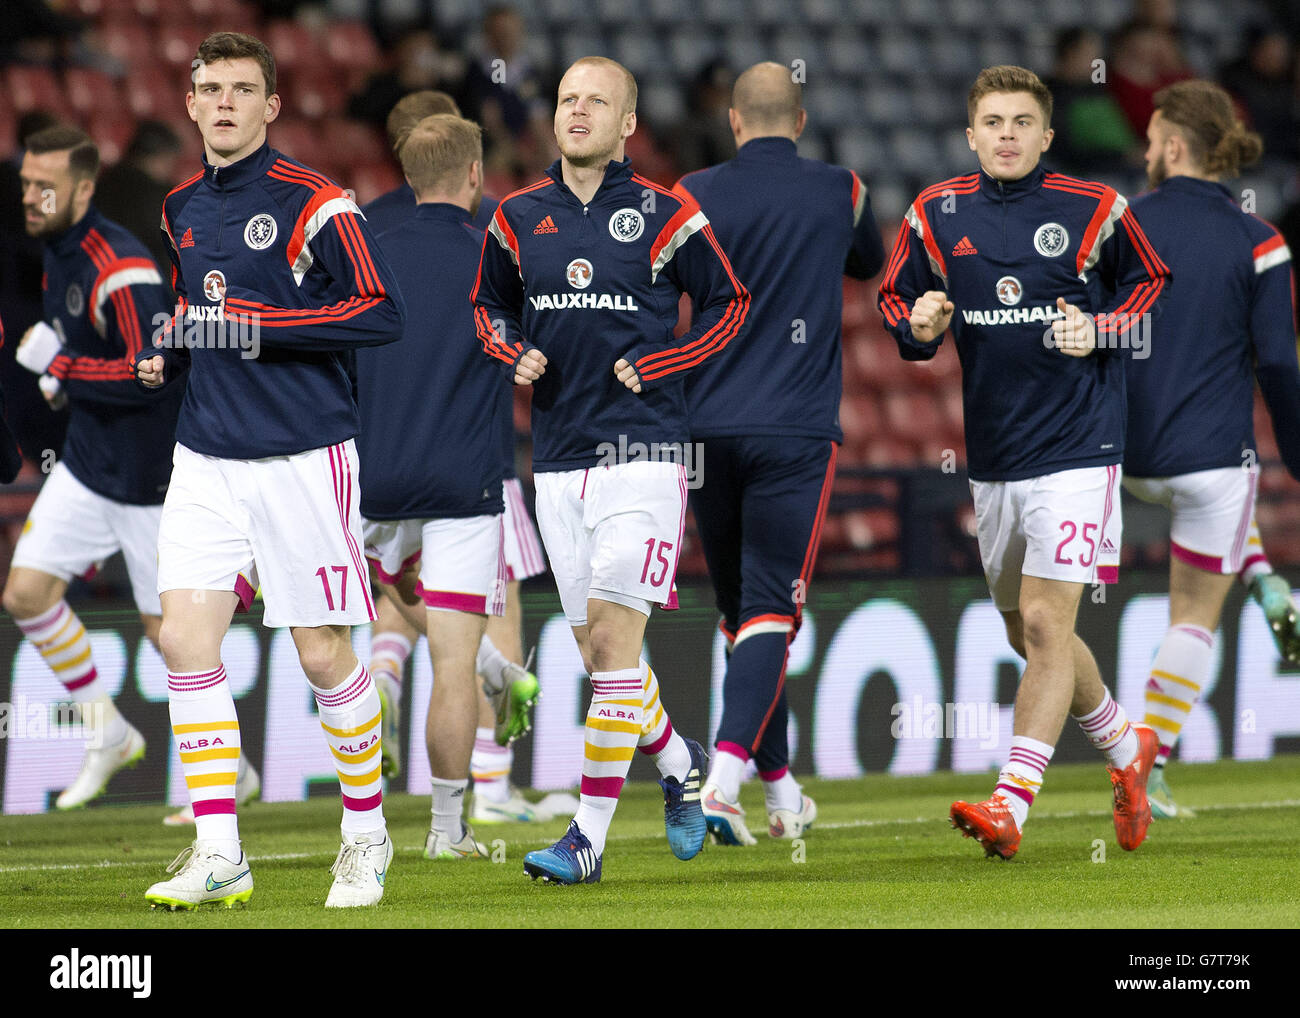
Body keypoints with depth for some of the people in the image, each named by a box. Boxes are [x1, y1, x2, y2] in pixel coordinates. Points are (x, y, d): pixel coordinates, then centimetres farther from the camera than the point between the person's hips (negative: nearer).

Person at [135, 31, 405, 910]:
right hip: (206, 457, 5)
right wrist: (168, 350, 8)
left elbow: (382, 311, -14)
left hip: (304, 457, -5)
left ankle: (367, 832, 19)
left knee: (323, 654, 0)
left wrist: (259, 327, -18)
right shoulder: (182, 209, 12)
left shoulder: (313, 202, -9)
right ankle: (218, 853, -4)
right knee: (185, 638, -7)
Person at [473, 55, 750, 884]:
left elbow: (731, 304, 6)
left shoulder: (664, 216, -2)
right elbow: (489, 307, 24)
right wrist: (516, 357, 3)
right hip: (559, 460, 5)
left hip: (643, 450, -5)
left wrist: (655, 366, -5)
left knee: (612, 631, -13)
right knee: (596, 647, 6)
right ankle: (679, 762, 33)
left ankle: (591, 833, -12)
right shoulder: (519, 219, 9)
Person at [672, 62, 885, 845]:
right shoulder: (840, 192, 4)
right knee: (770, 613, -5)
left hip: (709, 429, 2)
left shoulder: (693, 196, 3)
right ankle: (724, 780, -24)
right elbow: (870, 263, 25)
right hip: (795, 430, -2)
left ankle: (783, 792, 22)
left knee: (740, 610, 14)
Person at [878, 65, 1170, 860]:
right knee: (1029, 636, 15)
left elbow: (1151, 281, 9)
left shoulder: (1094, 211, -5)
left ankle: (1012, 803, -18)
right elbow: (897, 299, 14)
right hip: (992, 456, 5)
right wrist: (919, 328, -9)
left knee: (1046, 623, -15)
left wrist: (1099, 331, -9)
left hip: (1076, 447, -5)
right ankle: (1127, 749, 39)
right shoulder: (937, 214, 3)